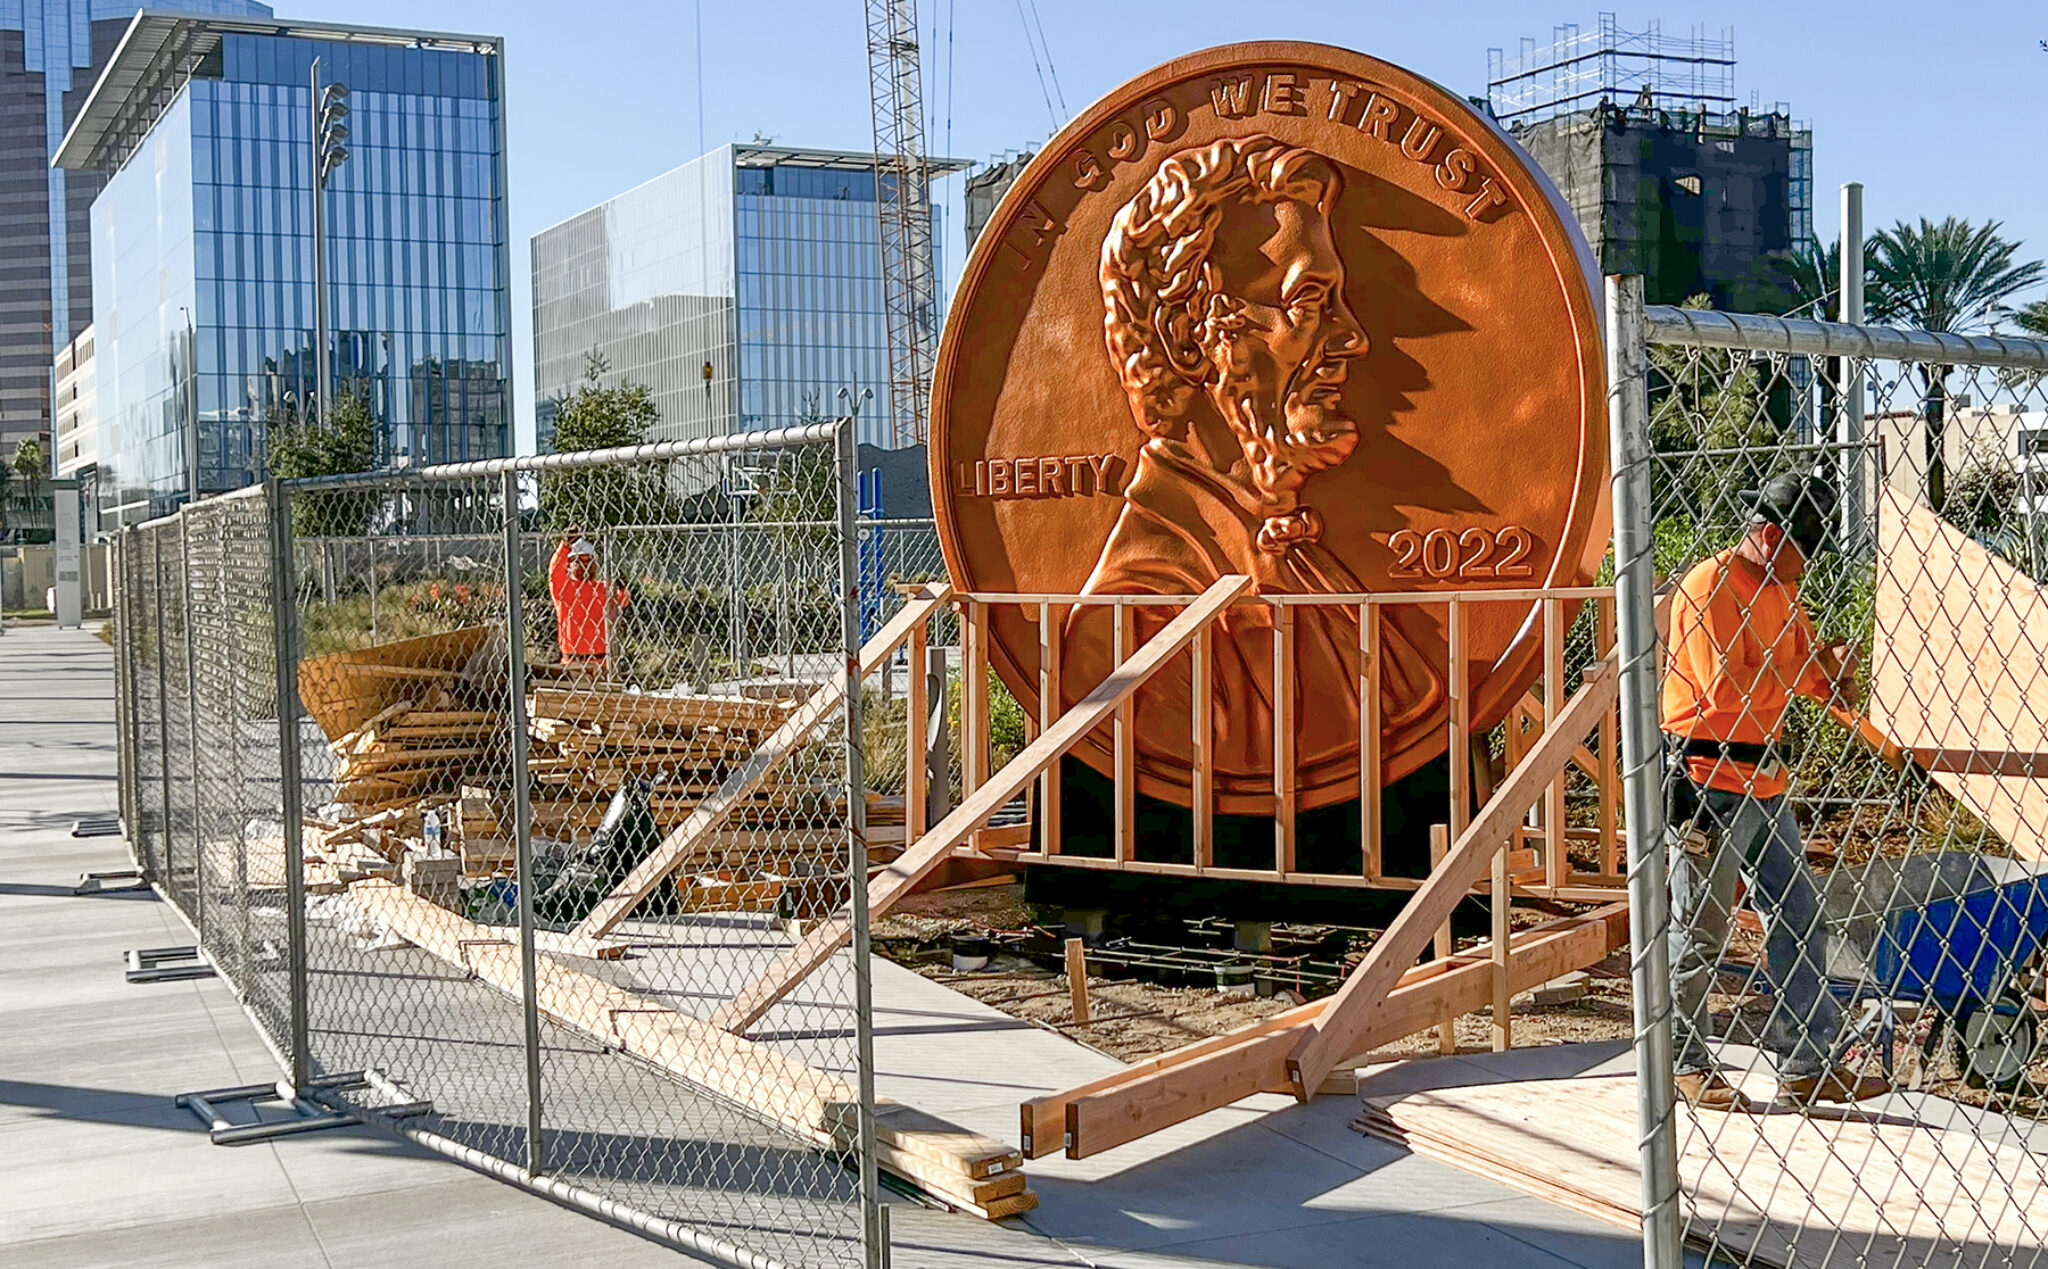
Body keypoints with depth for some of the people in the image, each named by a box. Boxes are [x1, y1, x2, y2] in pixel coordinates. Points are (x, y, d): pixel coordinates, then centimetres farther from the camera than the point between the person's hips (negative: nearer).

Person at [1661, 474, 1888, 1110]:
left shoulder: (1779, 589, 15)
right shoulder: (1708, 587, -15)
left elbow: (1802, 659, 21)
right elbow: (1724, 689, -24)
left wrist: (1831, 676, -1)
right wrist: (1810, 673, -17)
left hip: (1763, 778, 10)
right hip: (1707, 778, -10)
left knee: (1797, 914, 9)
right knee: (1699, 931, -1)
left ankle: (1807, 1066, 16)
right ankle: (1684, 1064, 12)